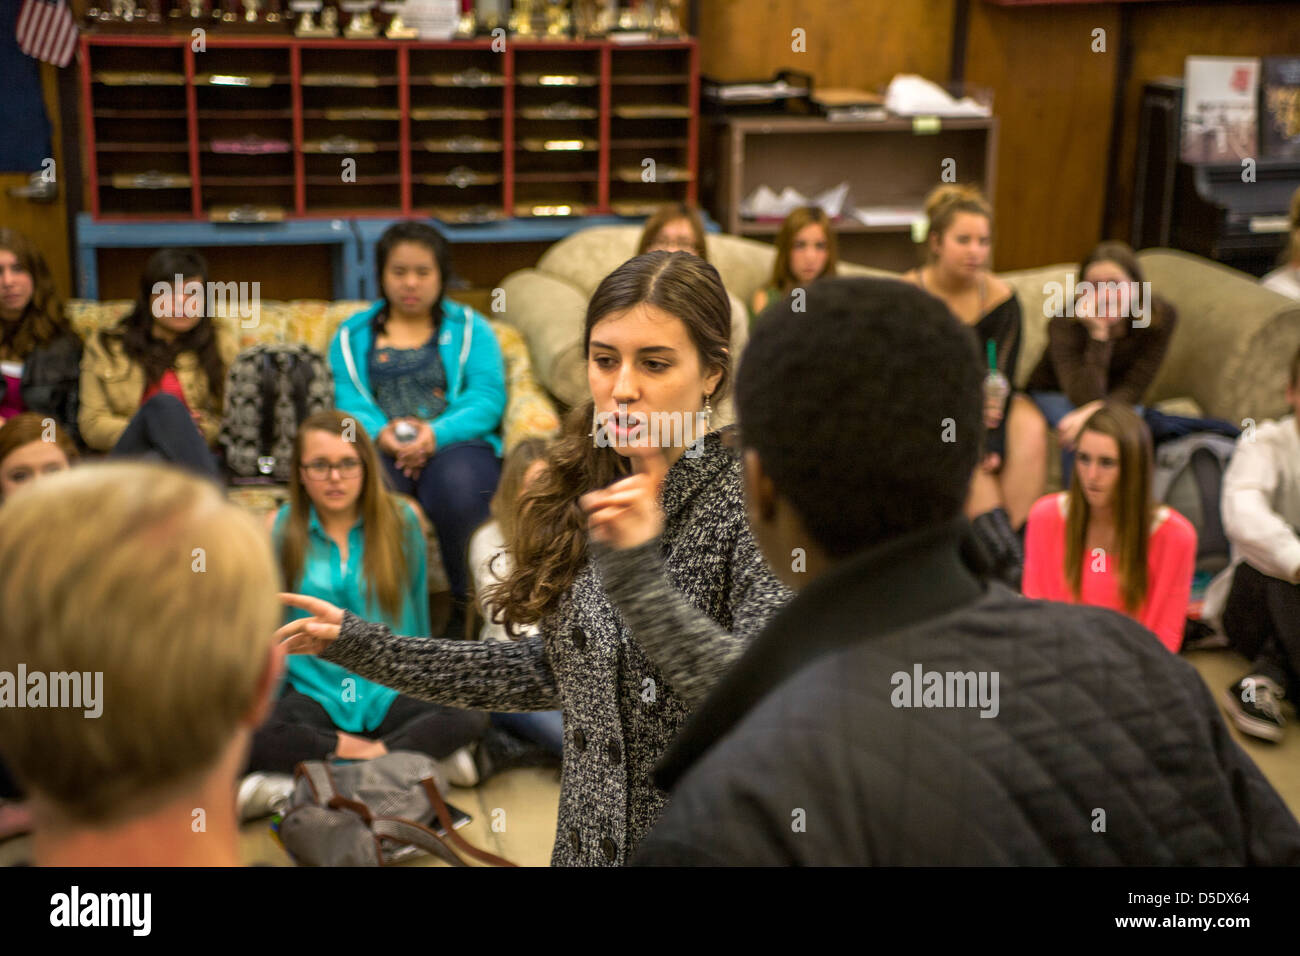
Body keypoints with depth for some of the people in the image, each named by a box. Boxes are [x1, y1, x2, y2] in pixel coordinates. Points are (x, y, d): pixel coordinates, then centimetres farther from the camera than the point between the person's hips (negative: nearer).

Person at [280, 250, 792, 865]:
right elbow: (552, 671, 9)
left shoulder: (752, 501, -17)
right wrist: (365, 647, 8)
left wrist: (636, 576, -36)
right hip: (591, 839, 5)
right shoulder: (580, 497, 0)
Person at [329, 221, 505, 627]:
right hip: (379, 449, 1)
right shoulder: (353, 335, 23)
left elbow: (488, 396, 2)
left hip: (455, 443, -1)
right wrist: (381, 434, -16)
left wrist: (437, 434, -17)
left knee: (457, 488, -38)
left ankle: (468, 605, -21)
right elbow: (349, 400, 7)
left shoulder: (469, 328, 18)